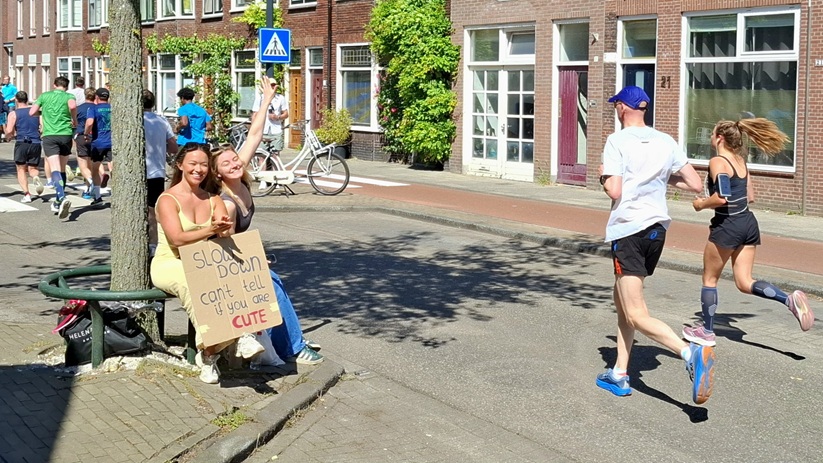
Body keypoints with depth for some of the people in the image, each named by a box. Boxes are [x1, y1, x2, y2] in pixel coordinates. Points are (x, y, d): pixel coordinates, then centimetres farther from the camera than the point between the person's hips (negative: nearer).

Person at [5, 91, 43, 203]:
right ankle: (36, 177, -21)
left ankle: (26, 194, -2)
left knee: (21, 169, 11)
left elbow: (9, 132, -6)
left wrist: (8, 136, 15)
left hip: (21, 143, -2)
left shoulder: (13, 114, 1)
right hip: (36, 143, 2)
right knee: (33, 168, 14)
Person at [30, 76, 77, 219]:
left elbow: (32, 112, 2)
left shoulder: (45, 96, 10)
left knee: (55, 169, -12)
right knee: (62, 169, 15)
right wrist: (74, 120, -4)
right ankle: (58, 203, 21)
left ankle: (62, 198, -36)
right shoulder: (69, 96, 4)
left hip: (49, 136, -1)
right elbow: (72, 106, -19)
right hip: (66, 135, 1)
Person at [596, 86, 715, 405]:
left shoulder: (617, 141, -8)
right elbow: (696, 185, 6)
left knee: (636, 316, -8)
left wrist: (604, 176, 4)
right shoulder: (665, 142, 8)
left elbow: (614, 190, -17)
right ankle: (619, 375, 23)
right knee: (621, 297, 22)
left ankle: (690, 352, -31)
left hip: (628, 229, -7)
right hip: (657, 227, 7)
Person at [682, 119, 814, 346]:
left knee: (710, 279, 10)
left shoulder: (718, 162, -14)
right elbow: (750, 196, 16)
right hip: (748, 223, 8)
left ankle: (706, 332, 19)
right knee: (744, 282, 10)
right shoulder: (740, 160, 11)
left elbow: (721, 198, -24)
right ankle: (790, 300, -10)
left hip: (727, 226, -8)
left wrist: (701, 204, -6)